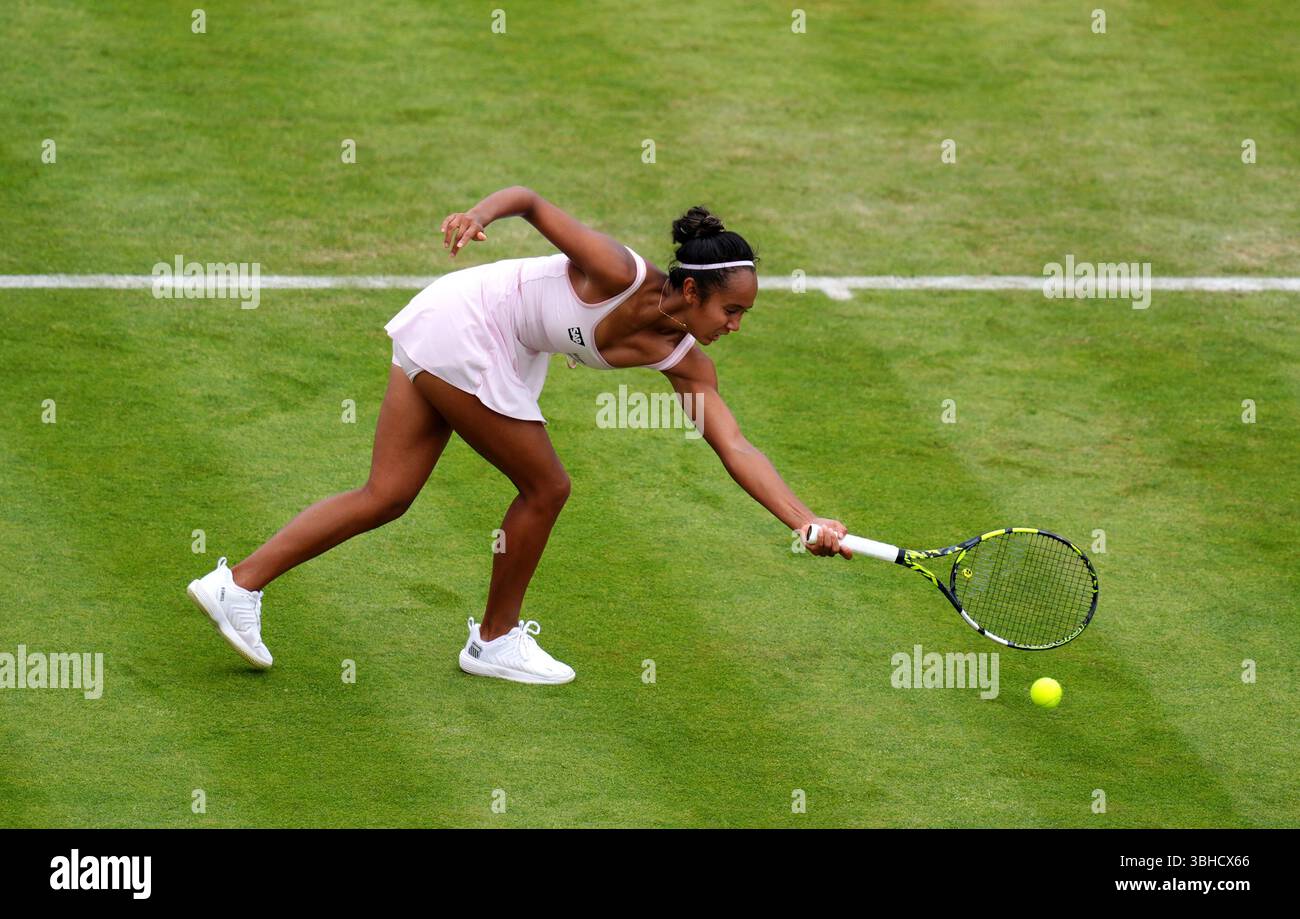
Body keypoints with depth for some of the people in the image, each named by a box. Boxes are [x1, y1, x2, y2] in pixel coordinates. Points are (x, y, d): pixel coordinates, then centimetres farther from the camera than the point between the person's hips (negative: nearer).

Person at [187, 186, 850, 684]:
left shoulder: (684, 362, -4)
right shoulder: (619, 275, -24)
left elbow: (736, 449, -8)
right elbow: (530, 200, -18)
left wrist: (807, 521, -16)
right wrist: (478, 215, -37)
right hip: (463, 324, -8)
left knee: (386, 497, 7)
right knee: (545, 487, -1)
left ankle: (238, 584, 10)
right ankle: (496, 641, 16)